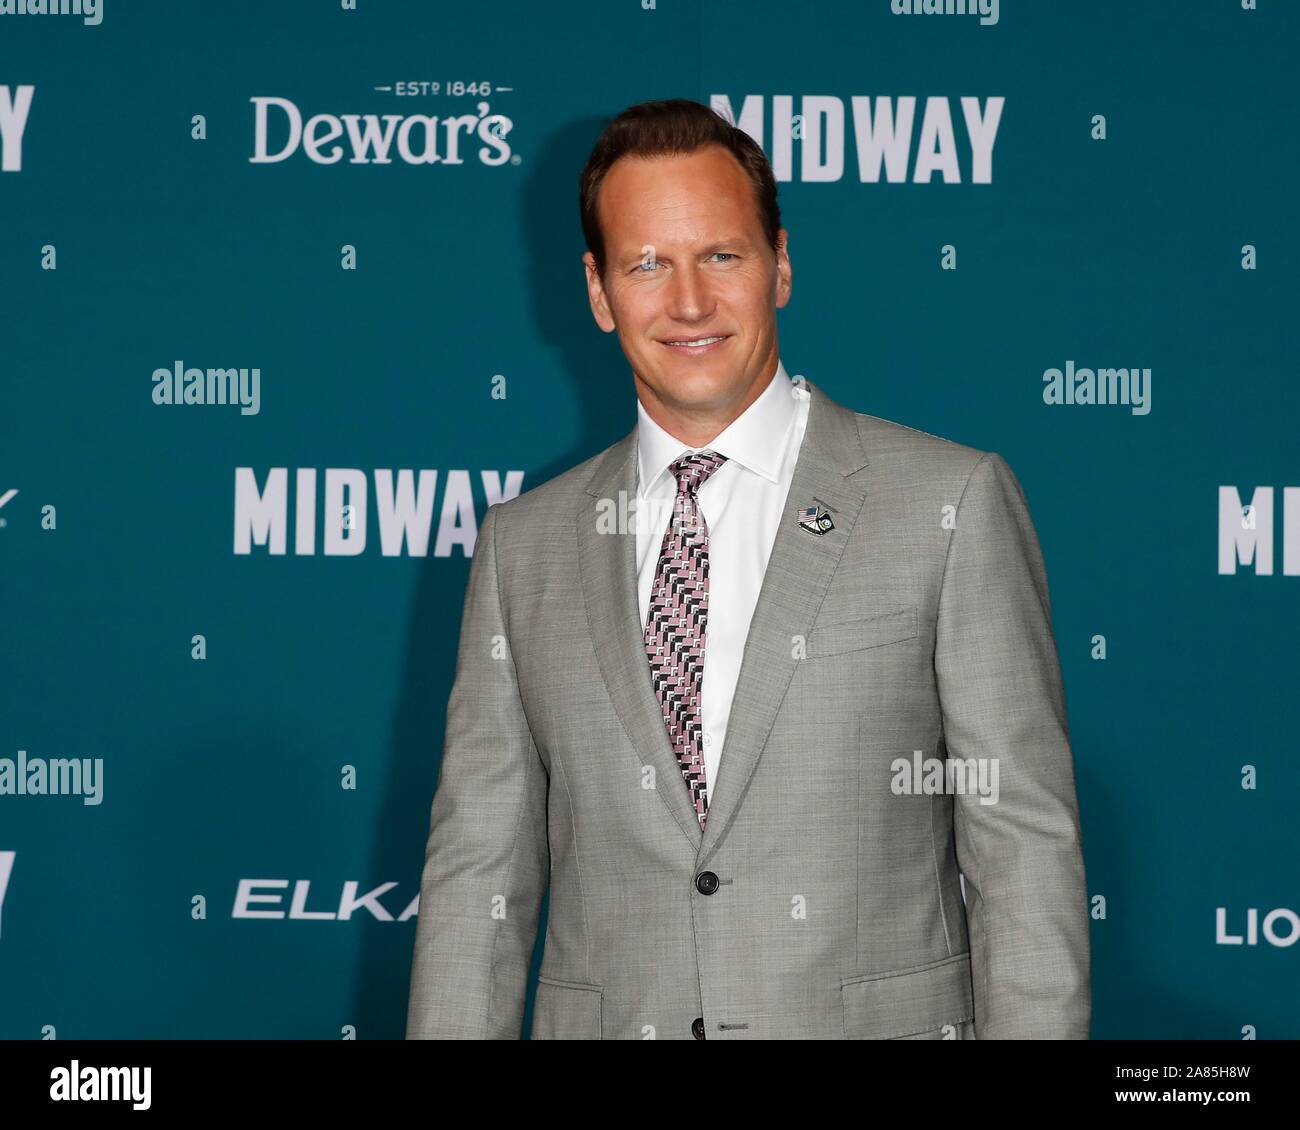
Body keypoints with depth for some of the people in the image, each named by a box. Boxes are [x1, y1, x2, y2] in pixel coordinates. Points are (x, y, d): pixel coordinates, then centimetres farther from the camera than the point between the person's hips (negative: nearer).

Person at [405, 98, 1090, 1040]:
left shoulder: (953, 504, -2)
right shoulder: (523, 545, 8)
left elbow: (1026, 849, -5)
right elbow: (479, 873, 7)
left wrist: (1033, 1032, -12)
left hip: (875, 1023, -2)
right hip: (602, 1021, 3)